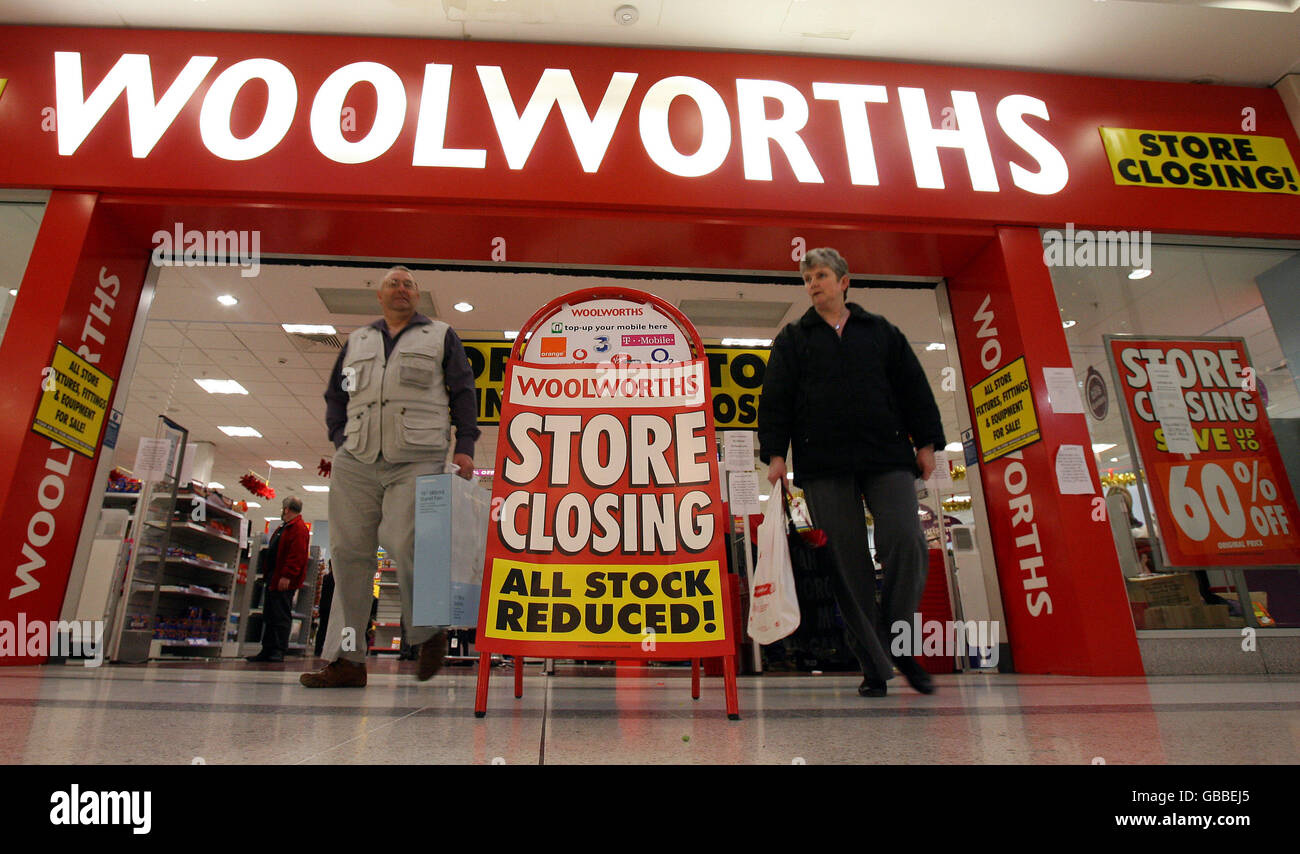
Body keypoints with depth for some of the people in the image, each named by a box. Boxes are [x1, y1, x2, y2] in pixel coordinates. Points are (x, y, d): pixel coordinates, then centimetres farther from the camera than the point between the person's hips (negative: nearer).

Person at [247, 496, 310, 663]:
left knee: (281, 616, -7)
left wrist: (287, 576, -27)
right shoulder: (284, 527, 21)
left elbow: (297, 555, -22)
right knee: (269, 616, 12)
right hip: (273, 579, 11)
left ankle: (279, 651, -4)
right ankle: (267, 651, 18)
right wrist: (267, 573, 24)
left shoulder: (299, 528, -13)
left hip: (284, 581, -11)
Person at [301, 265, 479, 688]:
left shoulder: (440, 336, 15)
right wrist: (340, 440, 9)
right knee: (349, 553, -1)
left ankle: (429, 634, 9)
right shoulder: (357, 341, 25)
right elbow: (335, 394, 26)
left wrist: (464, 446, -3)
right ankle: (346, 659, 5)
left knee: (404, 546, -15)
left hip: (417, 462, -4)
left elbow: (463, 392, 8)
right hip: (357, 463, 4)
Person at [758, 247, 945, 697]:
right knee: (847, 561, -2)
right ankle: (873, 665, 9)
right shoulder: (793, 339, 15)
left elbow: (914, 388, 15)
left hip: (887, 459, 1)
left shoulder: (882, 331, 18)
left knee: (906, 541, -13)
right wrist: (774, 453, -4)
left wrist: (925, 443, 7)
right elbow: (775, 399, 7)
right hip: (824, 466, 0)